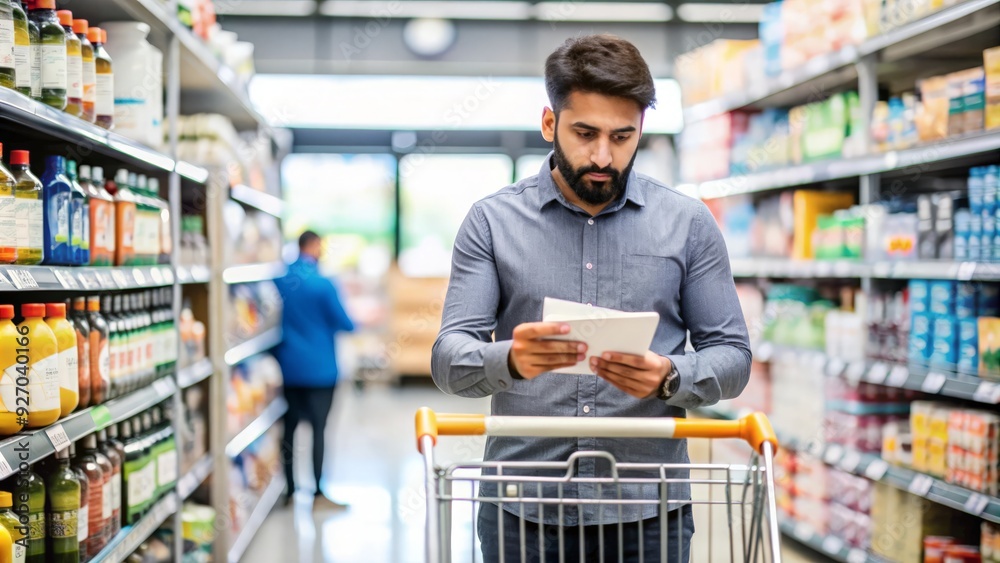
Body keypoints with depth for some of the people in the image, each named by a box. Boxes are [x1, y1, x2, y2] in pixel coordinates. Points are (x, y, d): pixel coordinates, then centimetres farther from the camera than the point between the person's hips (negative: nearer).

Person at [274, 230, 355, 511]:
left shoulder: (279, 280, -1)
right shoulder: (322, 284, -14)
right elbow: (344, 323, -8)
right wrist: (353, 326, 13)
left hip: (288, 366, 5)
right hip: (319, 368, -5)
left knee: (290, 425, 11)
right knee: (318, 427, -1)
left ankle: (289, 490, 16)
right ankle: (318, 495, 1)